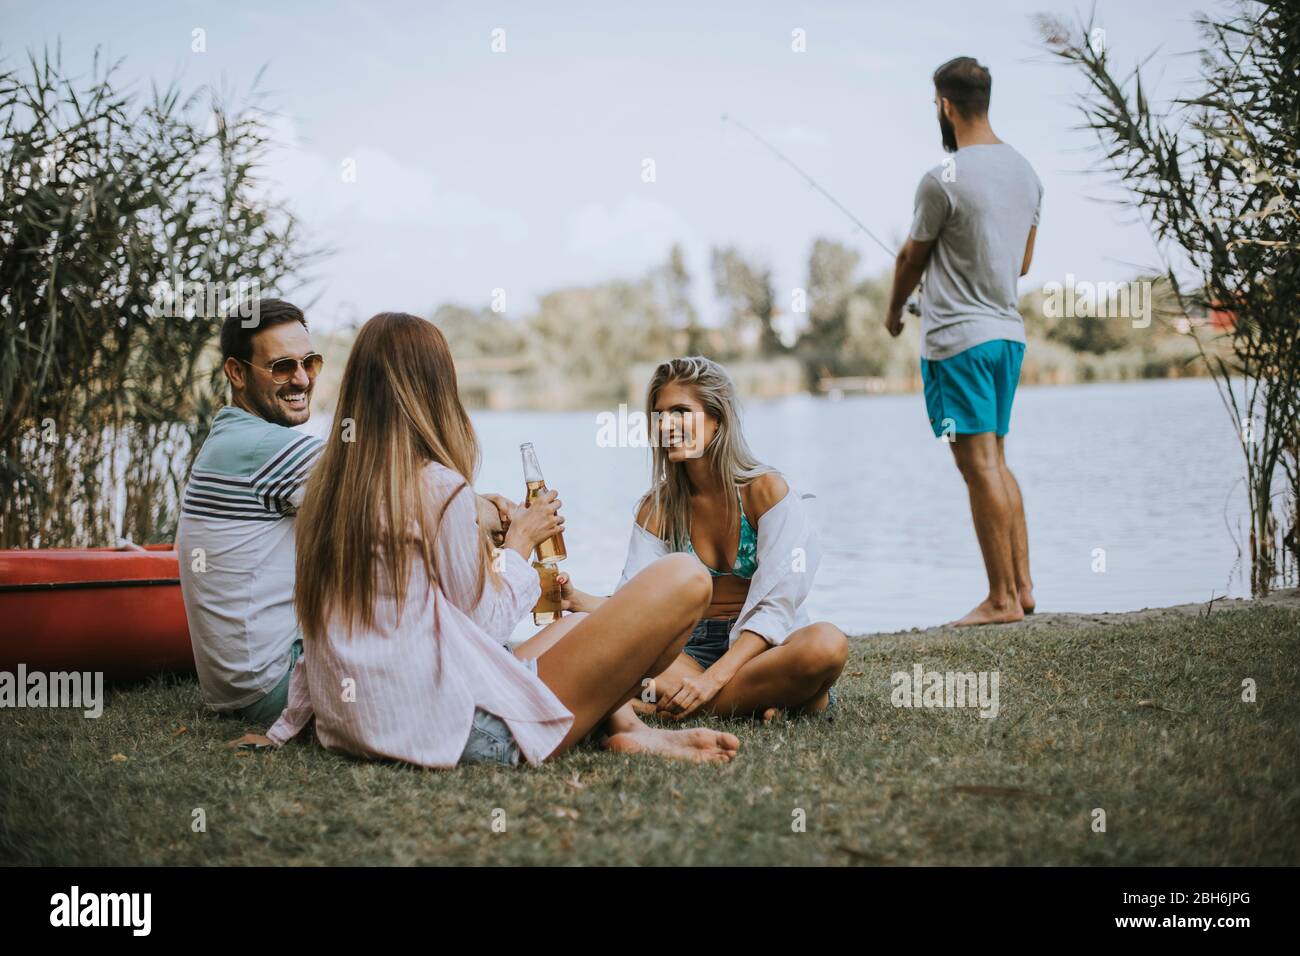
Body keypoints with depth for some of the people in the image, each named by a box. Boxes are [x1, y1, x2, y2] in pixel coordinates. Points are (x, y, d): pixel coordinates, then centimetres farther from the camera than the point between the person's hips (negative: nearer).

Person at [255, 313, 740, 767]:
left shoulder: (324, 488, 9)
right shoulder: (440, 488, -13)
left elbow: (320, 633, 14)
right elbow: (483, 623, -4)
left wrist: (285, 728, 25)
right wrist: (520, 542, 12)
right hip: (462, 730, -9)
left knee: (587, 617, 32)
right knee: (682, 579, -8)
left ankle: (624, 725, 8)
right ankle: (629, 731, 9)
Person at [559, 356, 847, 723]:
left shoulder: (766, 490, -9)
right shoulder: (657, 508, 5)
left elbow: (775, 605, -16)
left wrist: (714, 678, -27)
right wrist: (580, 601, -25)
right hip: (693, 650, 4)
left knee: (827, 642, -36)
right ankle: (762, 700, -24)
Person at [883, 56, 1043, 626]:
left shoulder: (943, 181, -14)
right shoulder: (1024, 170, 10)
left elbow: (912, 259, -1)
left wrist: (894, 309, 18)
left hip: (957, 338, -8)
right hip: (1008, 330, 8)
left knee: (979, 465, -5)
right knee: (995, 462, 15)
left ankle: (1003, 598, -2)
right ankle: (1022, 586, 16)